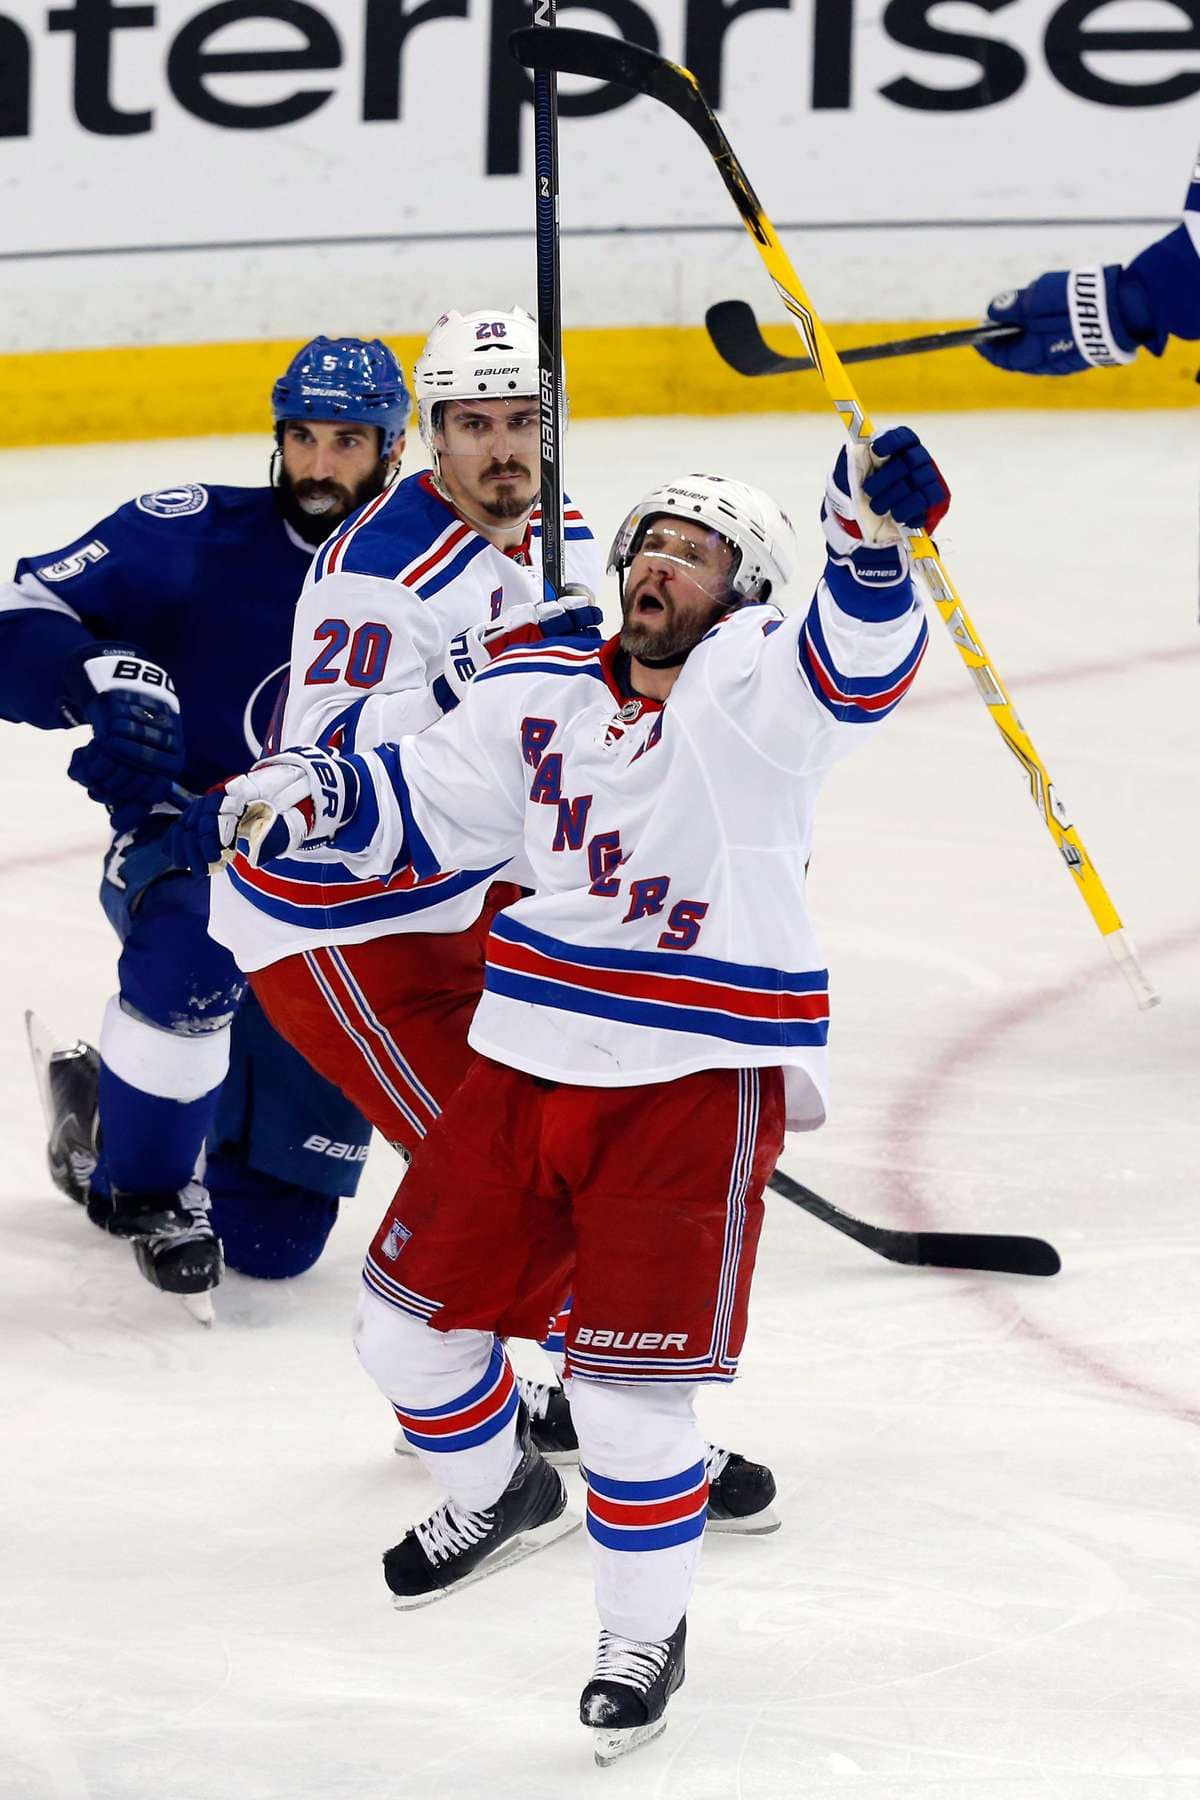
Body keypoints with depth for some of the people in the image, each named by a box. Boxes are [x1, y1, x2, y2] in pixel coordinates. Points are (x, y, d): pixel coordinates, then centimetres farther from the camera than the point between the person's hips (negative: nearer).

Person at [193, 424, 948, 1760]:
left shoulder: (753, 686, -8)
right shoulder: (539, 695, 8)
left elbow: (858, 665, -28)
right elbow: (418, 802, 12)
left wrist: (868, 542, -48)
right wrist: (316, 799, -8)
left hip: (700, 1081, -6)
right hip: (530, 1064, 6)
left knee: (627, 1383, -9)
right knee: (409, 1314, 14)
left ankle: (648, 1627, 13)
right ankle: (500, 1495, 44)